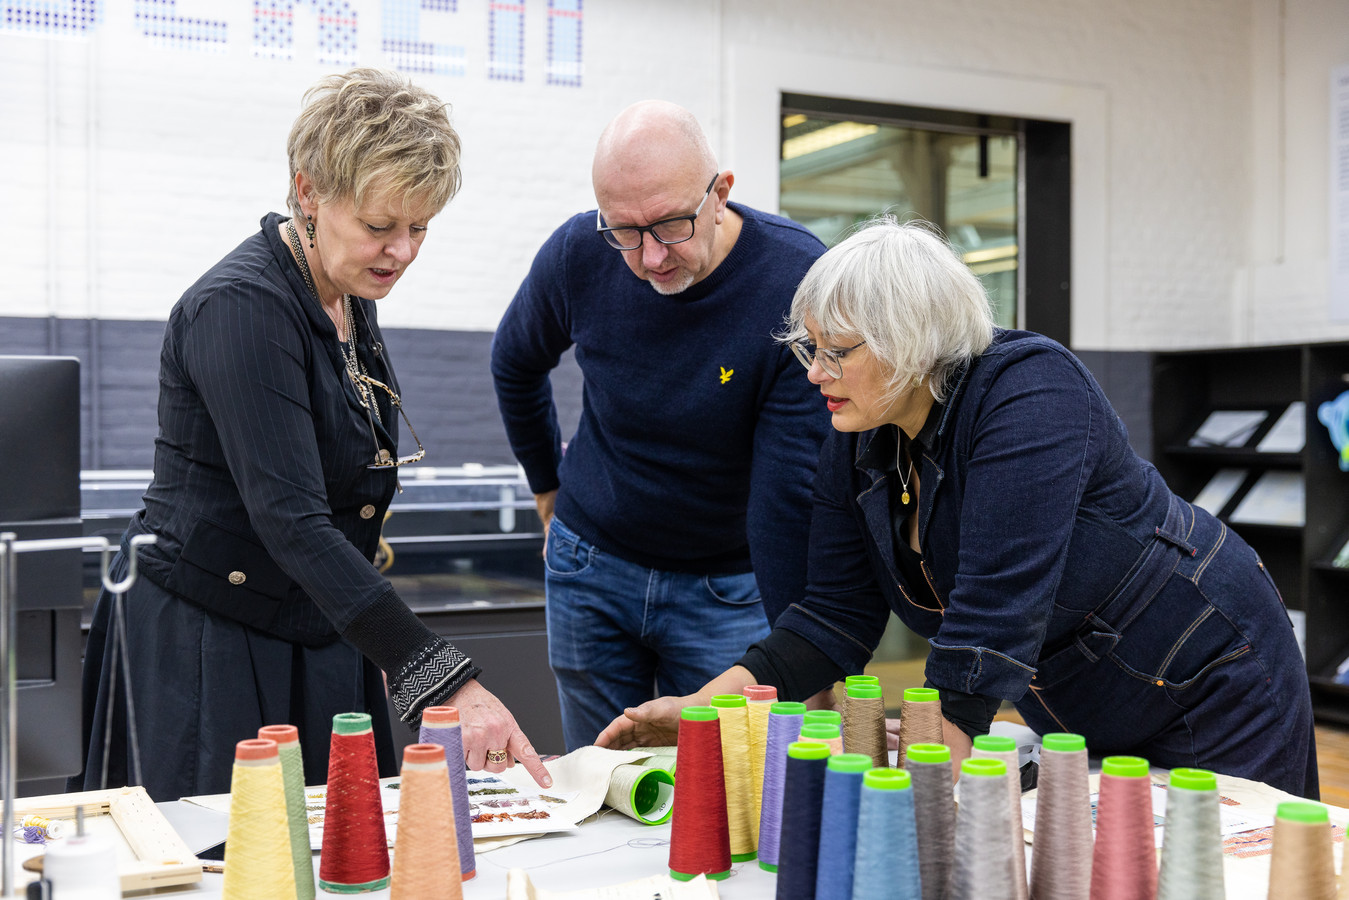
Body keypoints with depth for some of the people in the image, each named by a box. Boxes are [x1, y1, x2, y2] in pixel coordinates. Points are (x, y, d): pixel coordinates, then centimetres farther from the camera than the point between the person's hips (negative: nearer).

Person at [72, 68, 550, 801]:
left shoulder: (352, 296, 4)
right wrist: (444, 682, -37)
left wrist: (377, 633, 19)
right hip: (200, 647, -8)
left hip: (320, 639, 8)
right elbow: (290, 521, -31)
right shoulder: (242, 307, -22)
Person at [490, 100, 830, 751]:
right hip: (592, 569, 3)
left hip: (732, 585, -3)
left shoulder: (799, 281, -23)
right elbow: (514, 363, 10)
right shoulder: (578, 254, -13)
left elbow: (794, 487, -24)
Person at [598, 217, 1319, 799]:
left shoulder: (1030, 392, -29)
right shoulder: (856, 444, -6)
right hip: (1081, 721, 7)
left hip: (1214, 690, -6)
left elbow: (994, 614, -37)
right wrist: (697, 709, -16)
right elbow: (835, 617, -6)